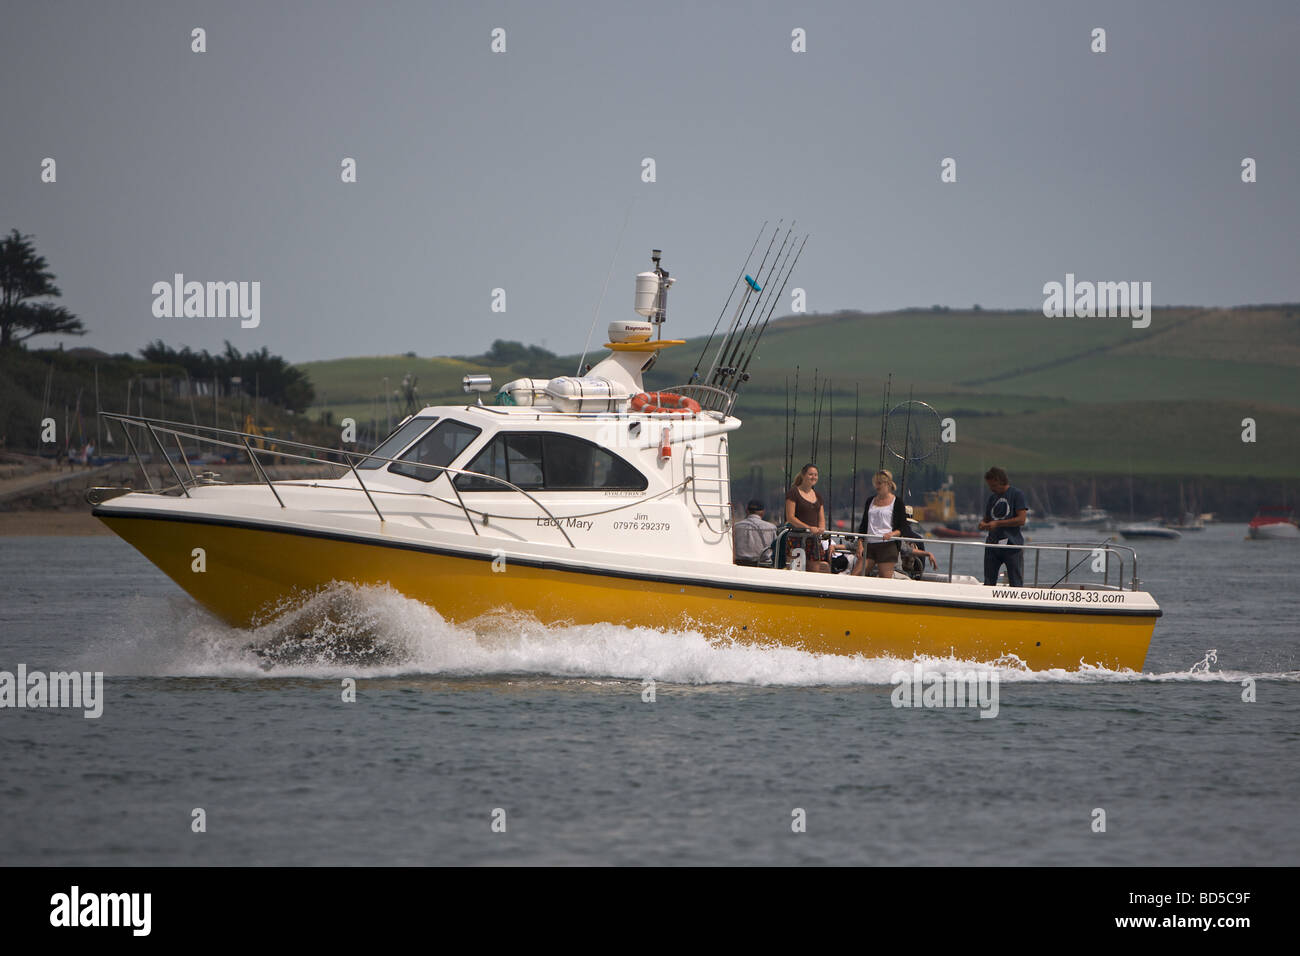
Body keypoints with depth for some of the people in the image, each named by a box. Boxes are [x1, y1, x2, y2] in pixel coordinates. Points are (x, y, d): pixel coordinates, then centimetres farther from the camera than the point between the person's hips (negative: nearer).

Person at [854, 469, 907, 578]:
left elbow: (903, 528, 0)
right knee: (855, 576, -6)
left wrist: (892, 534, -20)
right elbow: (863, 525, 18)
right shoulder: (870, 501, 16)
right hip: (869, 545, 5)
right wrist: (860, 544, 5)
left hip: (888, 545, -5)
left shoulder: (897, 502, 2)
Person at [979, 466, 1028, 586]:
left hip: (1012, 545, -6)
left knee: (1016, 585, -3)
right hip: (992, 545, 6)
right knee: (988, 584, 5)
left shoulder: (1017, 494, -4)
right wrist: (983, 524, -1)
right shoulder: (992, 497, 15)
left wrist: (997, 523, -14)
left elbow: (1021, 520, -11)